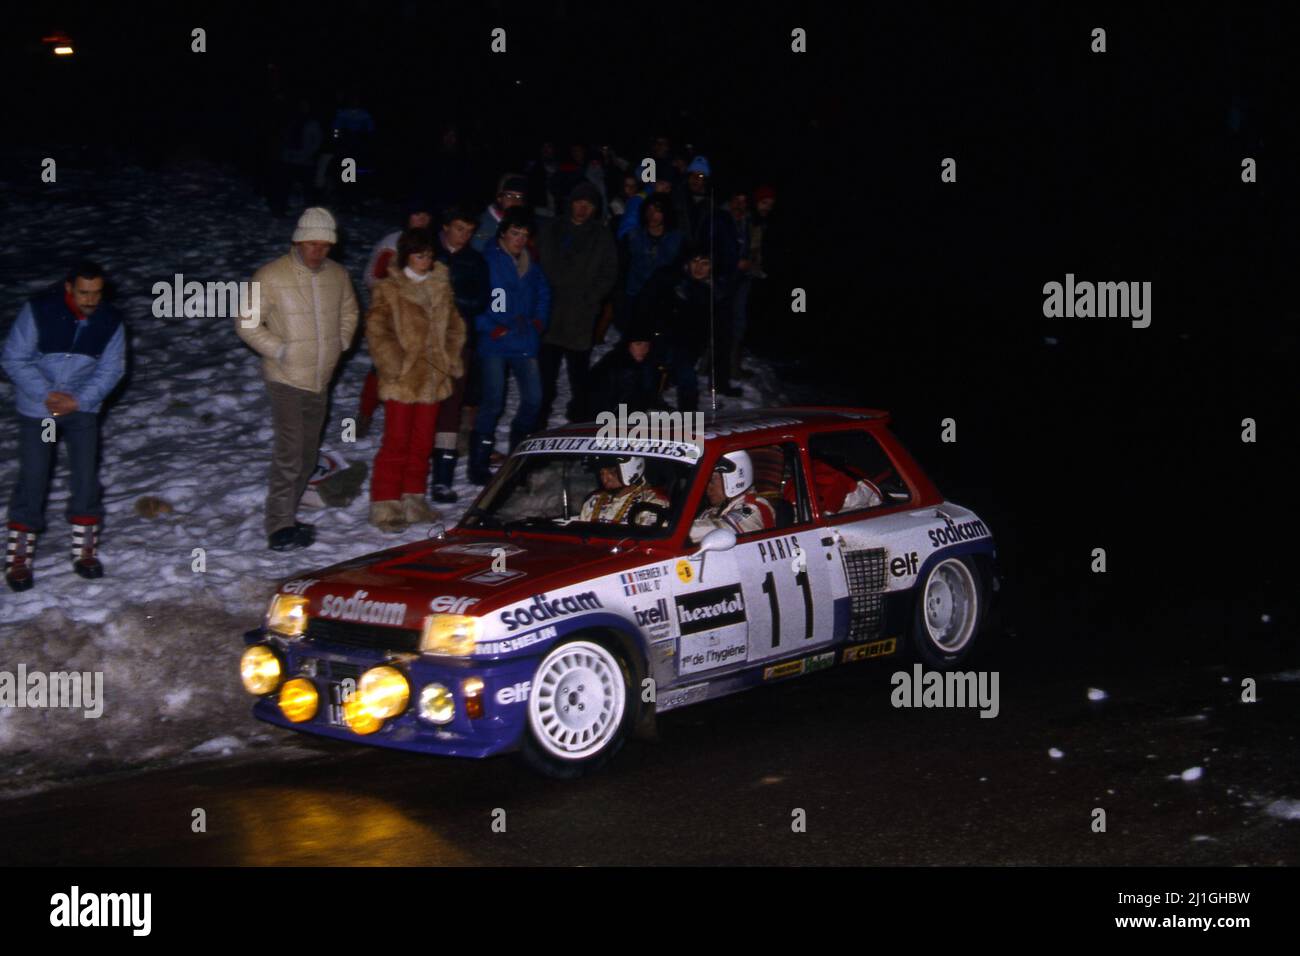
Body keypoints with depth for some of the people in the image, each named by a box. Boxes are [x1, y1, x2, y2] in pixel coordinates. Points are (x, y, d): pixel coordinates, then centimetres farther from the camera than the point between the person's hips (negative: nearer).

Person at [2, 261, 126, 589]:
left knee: (86, 477, -1)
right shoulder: (38, 311, -18)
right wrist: (46, 395, -20)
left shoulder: (110, 321, -9)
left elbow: (111, 369, -4)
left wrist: (78, 400, -16)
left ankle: (84, 551, 14)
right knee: (32, 479, -3)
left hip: (82, 406, 2)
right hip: (37, 407, -2)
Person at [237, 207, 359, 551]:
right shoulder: (271, 277, -14)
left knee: (307, 455, 13)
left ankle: (286, 517, 25)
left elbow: (349, 312, 21)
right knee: (288, 454, -13)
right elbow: (247, 324, -10)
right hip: (286, 380, -6)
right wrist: (280, 351, -15)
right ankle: (280, 526, -9)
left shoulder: (337, 275, 3)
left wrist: (340, 343, 6)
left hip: (321, 380, 6)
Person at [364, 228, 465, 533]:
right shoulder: (389, 288, -6)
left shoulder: (441, 285, 10)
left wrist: (452, 360, 7)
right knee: (396, 444, -5)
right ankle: (385, 506, -1)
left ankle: (413, 500, 23)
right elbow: (376, 331, -10)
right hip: (401, 381, -6)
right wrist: (394, 365, -17)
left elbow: (454, 326, 17)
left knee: (422, 444, 12)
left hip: (432, 379, 6)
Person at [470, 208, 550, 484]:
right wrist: (491, 328, -15)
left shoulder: (530, 264, 12)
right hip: (495, 345, -6)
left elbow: (543, 292, 25)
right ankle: (478, 464, -2)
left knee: (533, 398, 2)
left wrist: (539, 320, 10)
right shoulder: (487, 261, -6)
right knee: (493, 402, -10)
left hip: (524, 344, 6)